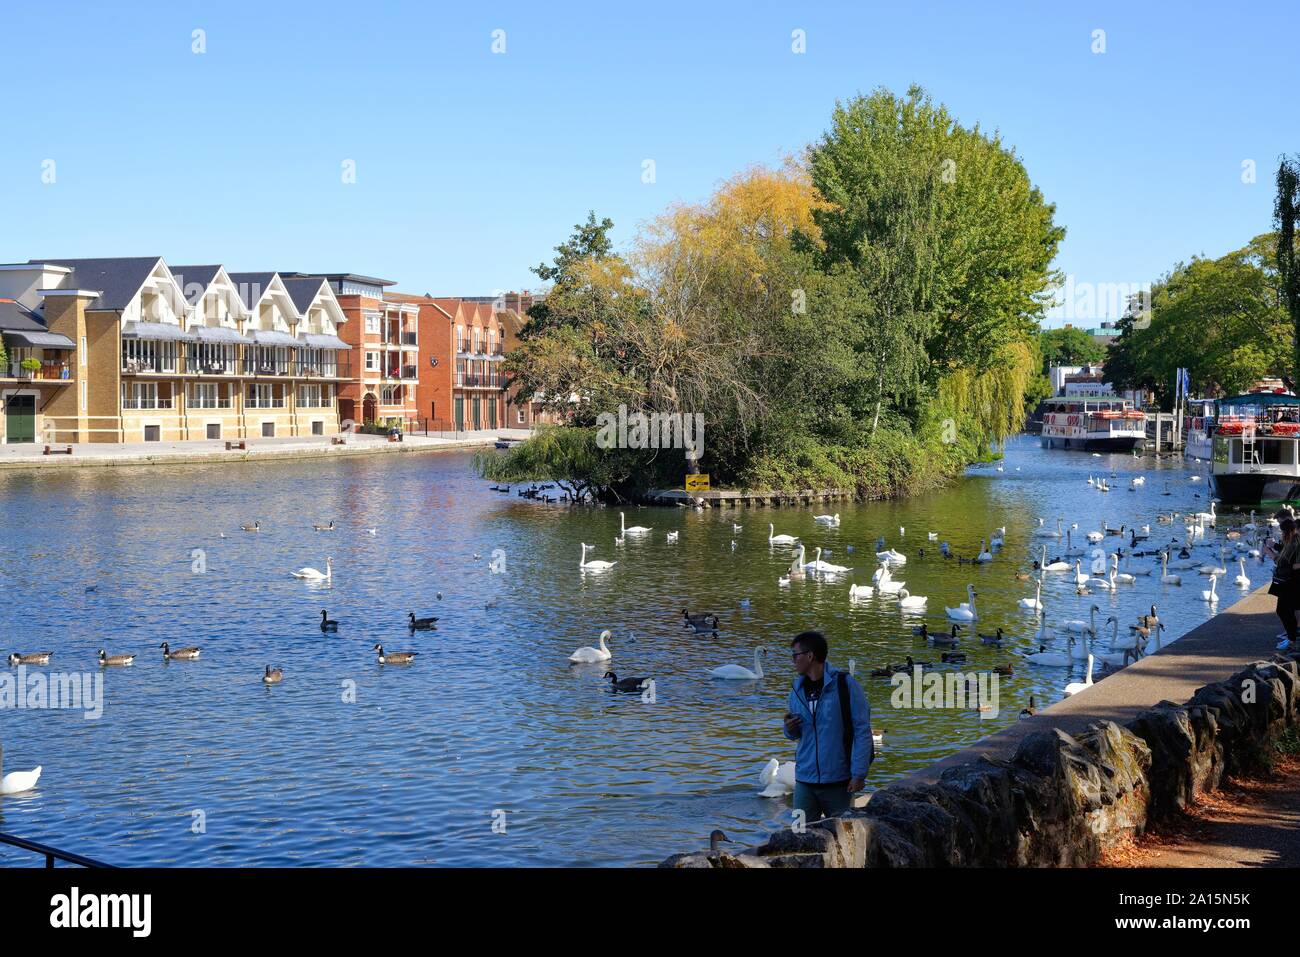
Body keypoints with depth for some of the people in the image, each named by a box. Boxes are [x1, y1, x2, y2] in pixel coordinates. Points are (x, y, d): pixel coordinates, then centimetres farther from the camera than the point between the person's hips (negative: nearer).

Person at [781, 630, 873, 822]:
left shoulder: (844, 685, -8)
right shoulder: (797, 689, 9)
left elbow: (862, 731, -9)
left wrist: (859, 774, -15)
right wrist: (789, 728, -4)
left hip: (839, 782, -4)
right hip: (805, 780, 4)